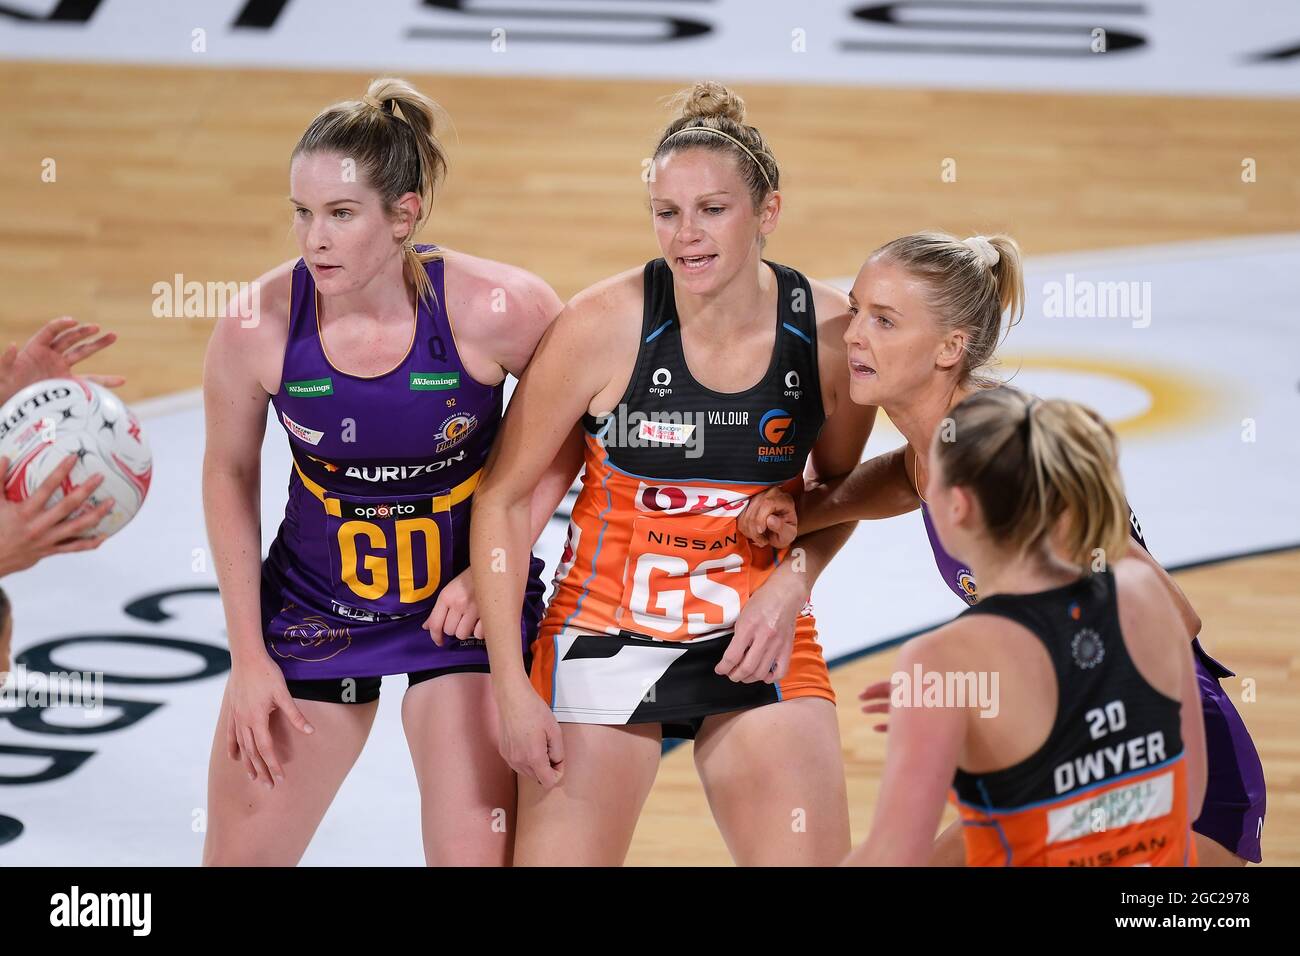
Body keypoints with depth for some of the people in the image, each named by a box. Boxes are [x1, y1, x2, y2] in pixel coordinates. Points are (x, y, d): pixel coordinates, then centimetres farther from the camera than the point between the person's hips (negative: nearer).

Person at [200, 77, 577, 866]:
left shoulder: (496, 310, -22)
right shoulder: (258, 326, -17)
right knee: (238, 853, 7)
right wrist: (249, 657, 1)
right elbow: (230, 477, -1)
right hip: (314, 604, 2)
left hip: (466, 603, -2)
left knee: (478, 857, -6)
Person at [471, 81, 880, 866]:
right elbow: (504, 495, -7)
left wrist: (791, 587, -7)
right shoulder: (606, 323, -16)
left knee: (813, 857, -6)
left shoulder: (832, 331, -9)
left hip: (757, 640, 2)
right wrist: (511, 684, -10)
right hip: (607, 635, -1)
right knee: (557, 856, -1)